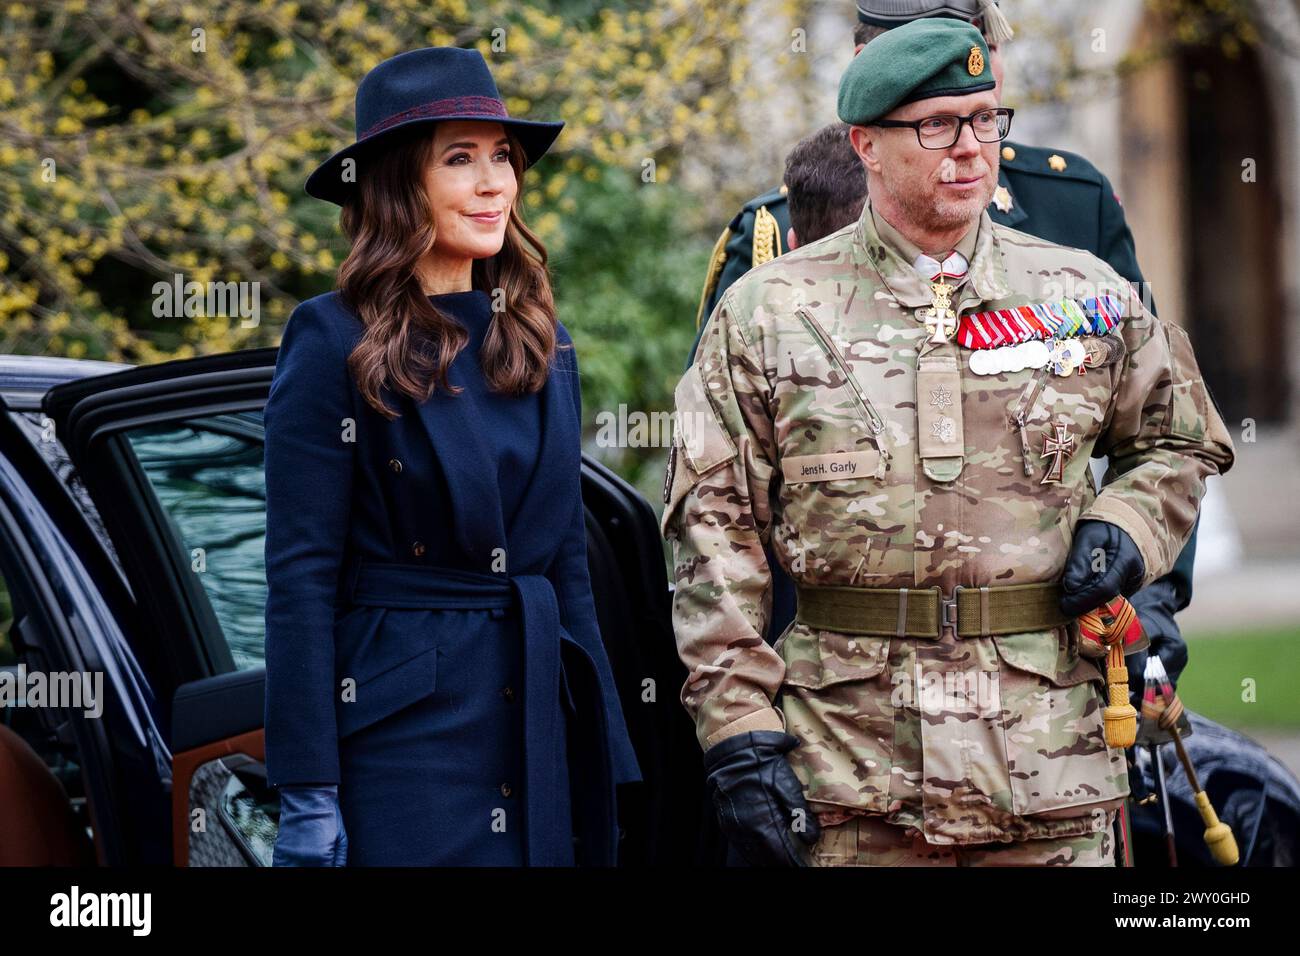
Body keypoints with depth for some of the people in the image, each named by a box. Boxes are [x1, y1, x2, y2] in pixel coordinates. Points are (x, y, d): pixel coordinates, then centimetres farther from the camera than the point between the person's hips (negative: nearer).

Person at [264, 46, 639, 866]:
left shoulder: (539, 339, 11)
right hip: (402, 730, -5)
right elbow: (301, 578, -9)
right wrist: (308, 798, -14)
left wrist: (603, 757, 11)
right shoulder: (335, 343, -6)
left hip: (539, 729, 5)